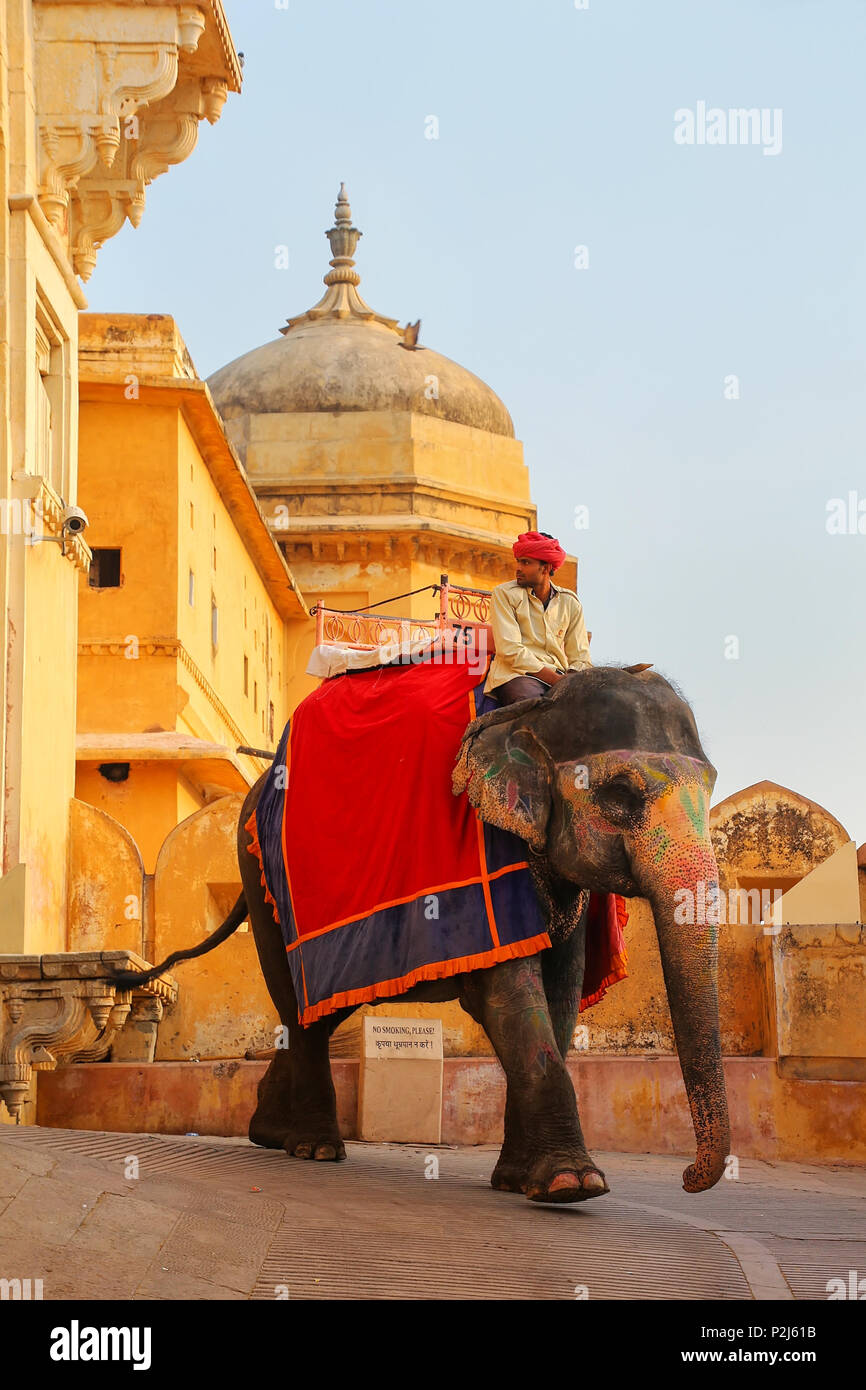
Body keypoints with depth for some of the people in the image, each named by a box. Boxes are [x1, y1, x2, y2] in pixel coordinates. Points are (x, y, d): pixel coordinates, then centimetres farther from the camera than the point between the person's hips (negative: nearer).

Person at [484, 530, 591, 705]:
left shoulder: (570, 602, 16)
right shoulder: (504, 594, 5)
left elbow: (579, 658, 14)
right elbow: (510, 651, -6)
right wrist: (554, 679, -17)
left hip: (558, 676, 4)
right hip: (516, 674, -3)